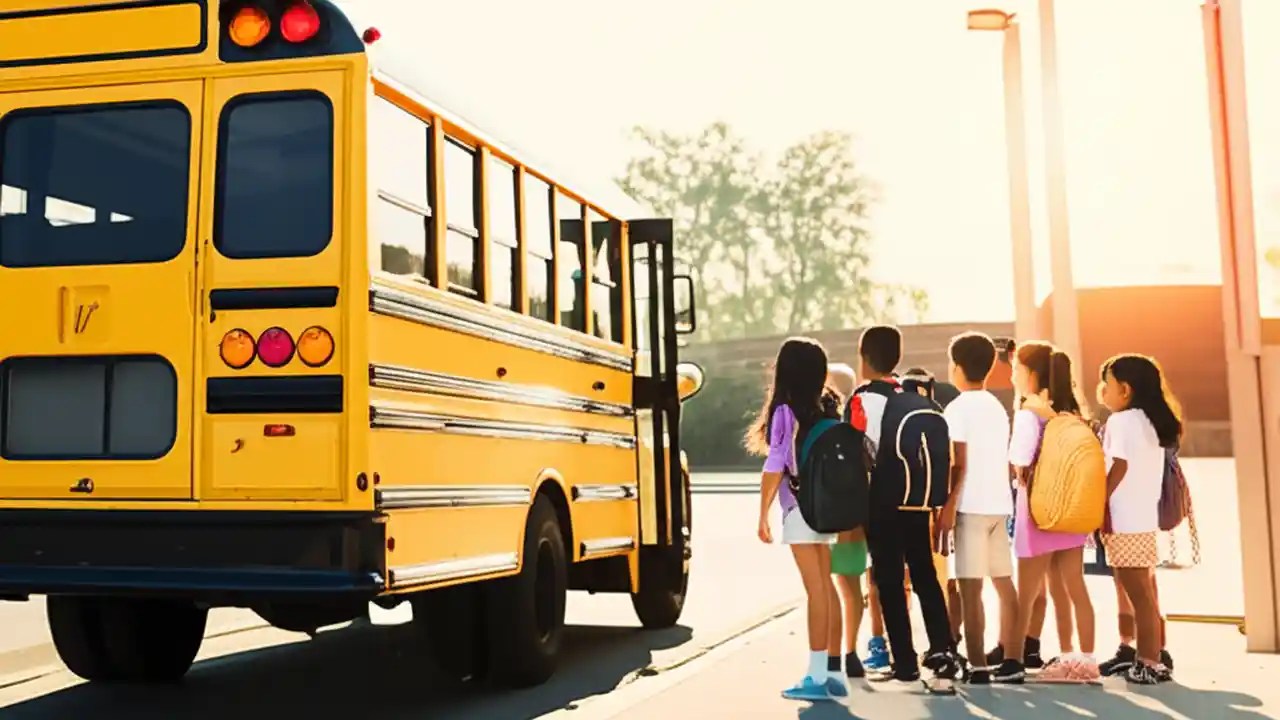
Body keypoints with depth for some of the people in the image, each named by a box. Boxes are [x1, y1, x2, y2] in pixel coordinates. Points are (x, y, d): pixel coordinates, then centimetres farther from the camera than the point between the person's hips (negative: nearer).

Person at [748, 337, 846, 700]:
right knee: (826, 588, 10)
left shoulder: (785, 411, -11)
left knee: (816, 591, -6)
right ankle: (829, 671, 16)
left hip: (801, 509, -7)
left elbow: (775, 468, -11)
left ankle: (817, 677, -2)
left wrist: (763, 515, -5)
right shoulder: (827, 408, 8)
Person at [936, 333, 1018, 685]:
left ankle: (978, 666, -10)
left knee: (971, 587, -7)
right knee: (1003, 582, 11)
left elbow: (959, 464, -12)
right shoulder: (997, 407, 15)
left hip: (972, 505, -8)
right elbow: (998, 459, 17)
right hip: (999, 504, 8)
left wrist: (948, 507, -11)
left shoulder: (958, 407, -6)